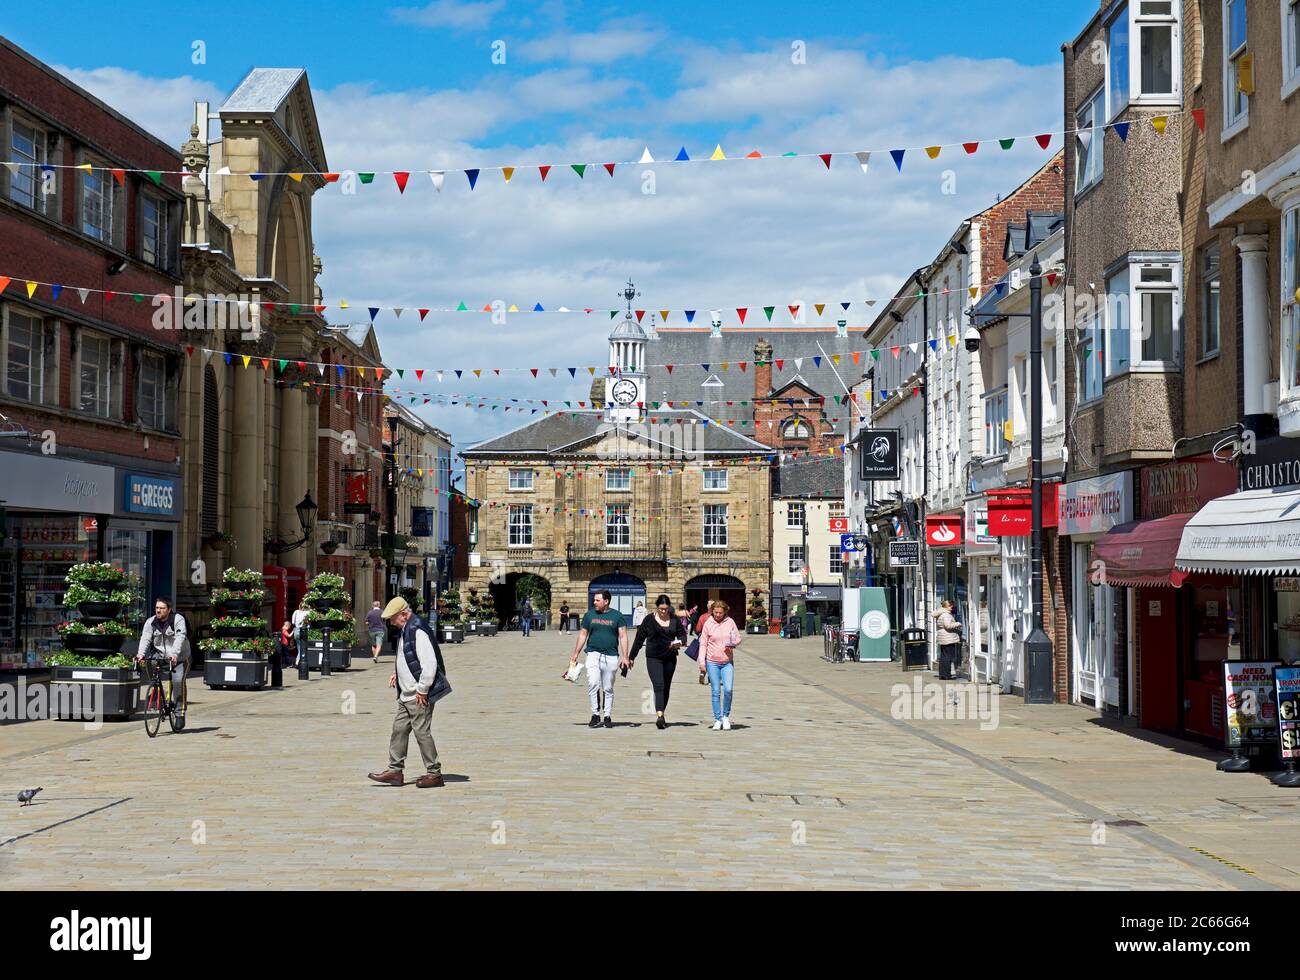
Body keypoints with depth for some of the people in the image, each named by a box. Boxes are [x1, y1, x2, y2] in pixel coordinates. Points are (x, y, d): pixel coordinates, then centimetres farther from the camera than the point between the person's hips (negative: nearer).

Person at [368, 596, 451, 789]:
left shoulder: (418, 631, -19)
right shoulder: (406, 630, 13)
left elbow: (430, 664, -24)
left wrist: (422, 690, -20)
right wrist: (398, 674, 14)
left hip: (420, 696, -10)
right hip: (406, 694, 10)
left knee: (421, 732, -4)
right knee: (399, 729, 11)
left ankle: (434, 773, 5)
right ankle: (395, 771, 18)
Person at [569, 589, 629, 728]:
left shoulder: (617, 616, 3)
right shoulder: (589, 615, 8)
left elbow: (623, 637, 2)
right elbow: (583, 635, 14)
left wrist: (624, 657, -7)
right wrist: (575, 655, 11)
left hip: (611, 656, 0)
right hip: (593, 654, 0)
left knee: (608, 689, 6)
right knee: (593, 683, -16)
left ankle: (608, 716, 16)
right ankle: (595, 715, -8)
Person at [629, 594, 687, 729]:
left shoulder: (675, 620, 6)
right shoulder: (649, 620, -1)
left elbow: (682, 635, 9)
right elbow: (639, 639, 5)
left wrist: (680, 642, -15)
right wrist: (631, 657, 7)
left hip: (670, 658, 3)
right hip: (653, 658, -3)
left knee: (666, 688, 9)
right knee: (658, 686, -17)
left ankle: (660, 716, 20)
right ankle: (659, 716, -28)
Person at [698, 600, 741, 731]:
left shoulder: (730, 622, 2)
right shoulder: (708, 623, -1)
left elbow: (738, 638, 11)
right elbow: (703, 644, 1)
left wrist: (733, 644, -12)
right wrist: (702, 662, -4)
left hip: (727, 662, 1)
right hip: (712, 662, -1)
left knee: (728, 690, -10)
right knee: (715, 692, 1)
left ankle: (726, 716, 10)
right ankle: (717, 720, 11)